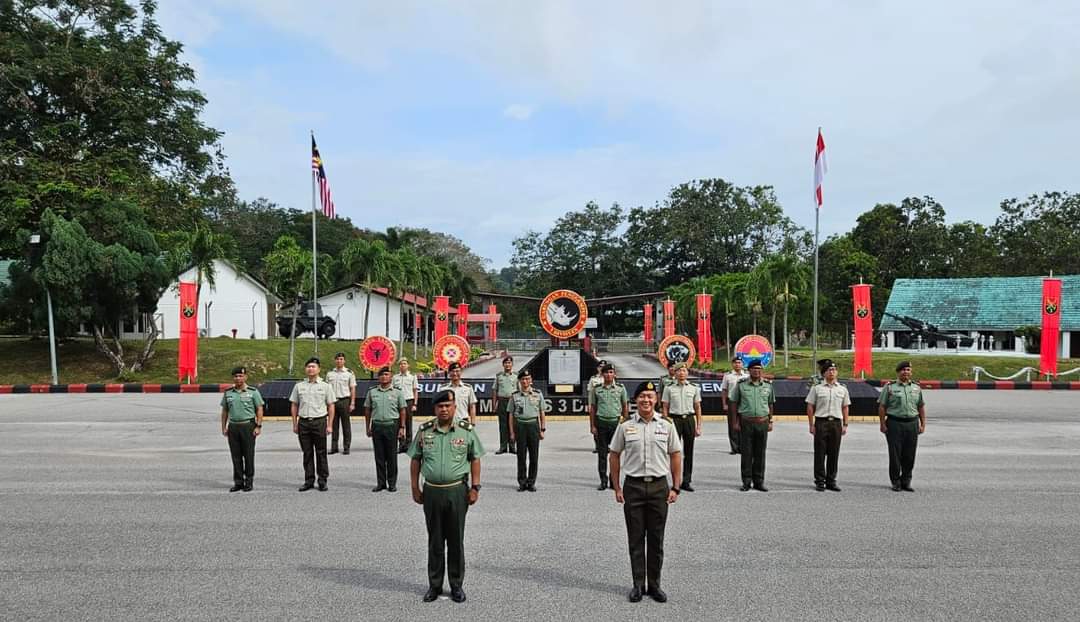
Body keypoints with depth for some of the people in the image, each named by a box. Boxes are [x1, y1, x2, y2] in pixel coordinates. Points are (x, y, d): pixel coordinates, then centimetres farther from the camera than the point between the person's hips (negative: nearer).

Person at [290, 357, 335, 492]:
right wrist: (295, 424, 5)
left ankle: (323, 480, 10)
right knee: (307, 453, 7)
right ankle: (309, 481, 15)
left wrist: (330, 425, -4)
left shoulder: (325, 386, 4)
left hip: (319, 421, -2)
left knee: (321, 453, 2)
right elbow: (294, 406, 11)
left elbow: (330, 406, 2)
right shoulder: (299, 386, 9)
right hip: (303, 422, 2)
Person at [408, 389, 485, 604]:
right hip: (431, 491, 1)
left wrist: (475, 487, -2)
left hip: (457, 491, -1)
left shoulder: (466, 430, -2)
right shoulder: (424, 431, 1)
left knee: (456, 540, 7)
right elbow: (415, 460, 8)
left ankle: (457, 585, 20)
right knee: (434, 540, 10)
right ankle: (434, 585, 22)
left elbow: (475, 459, 3)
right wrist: (415, 488, 5)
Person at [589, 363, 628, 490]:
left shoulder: (620, 388, 3)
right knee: (602, 453, 3)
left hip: (615, 422, 0)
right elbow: (592, 408, 7)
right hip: (601, 422, 0)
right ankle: (603, 481, 10)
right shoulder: (596, 389, 4)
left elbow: (625, 407, 9)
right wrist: (592, 426, 2)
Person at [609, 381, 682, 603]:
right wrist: (616, 488, 1)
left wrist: (675, 488, 0)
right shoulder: (625, 427, 1)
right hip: (633, 486, 0)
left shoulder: (666, 426, 2)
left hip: (659, 486, 1)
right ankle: (638, 585, 15)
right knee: (636, 539, 5)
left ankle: (654, 585, 18)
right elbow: (615, 456, 5)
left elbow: (676, 456, 5)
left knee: (656, 539, 7)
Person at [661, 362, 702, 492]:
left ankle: (686, 481, 14)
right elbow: (665, 408, 2)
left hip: (689, 419, 2)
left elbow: (698, 408, 8)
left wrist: (698, 426, 4)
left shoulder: (694, 388, 6)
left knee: (689, 452, 5)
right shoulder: (669, 388, 2)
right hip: (674, 419, -2)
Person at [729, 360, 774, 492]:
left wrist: (770, 421, 10)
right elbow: (734, 403, 3)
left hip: (762, 422, 2)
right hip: (746, 422, -2)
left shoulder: (768, 385, 7)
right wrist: (736, 422, -1)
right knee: (746, 453, 2)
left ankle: (759, 481, 16)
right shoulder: (741, 384, 0)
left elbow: (770, 404, 14)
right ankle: (746, 482, 10)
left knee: (760, 454, 7)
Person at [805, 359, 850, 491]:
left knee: (834, 453, 6)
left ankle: (831, 481, 15)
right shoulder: (817, 388, 2)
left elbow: (845, 408, 14)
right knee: (820, 453, 0)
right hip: (821, 422, -3)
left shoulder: (842, 389, 11)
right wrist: (812, 425, -3)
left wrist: (845, 425, 6)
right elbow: (810, 407, 2)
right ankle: (819, 481, 8)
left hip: (836, 423, 3)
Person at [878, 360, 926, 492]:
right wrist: (883, 424, -7)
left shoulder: (917, 388, 13)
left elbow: (921, 407, 15)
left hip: (912, 424, 3)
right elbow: (882, 407, -1)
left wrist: (923, 424, 8)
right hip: (894, 423, -3)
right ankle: (896, 482, 9)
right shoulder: (889, 387, 1)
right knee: (895, 455, 0)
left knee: (909, 455, 5)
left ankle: (906, 481, 16)